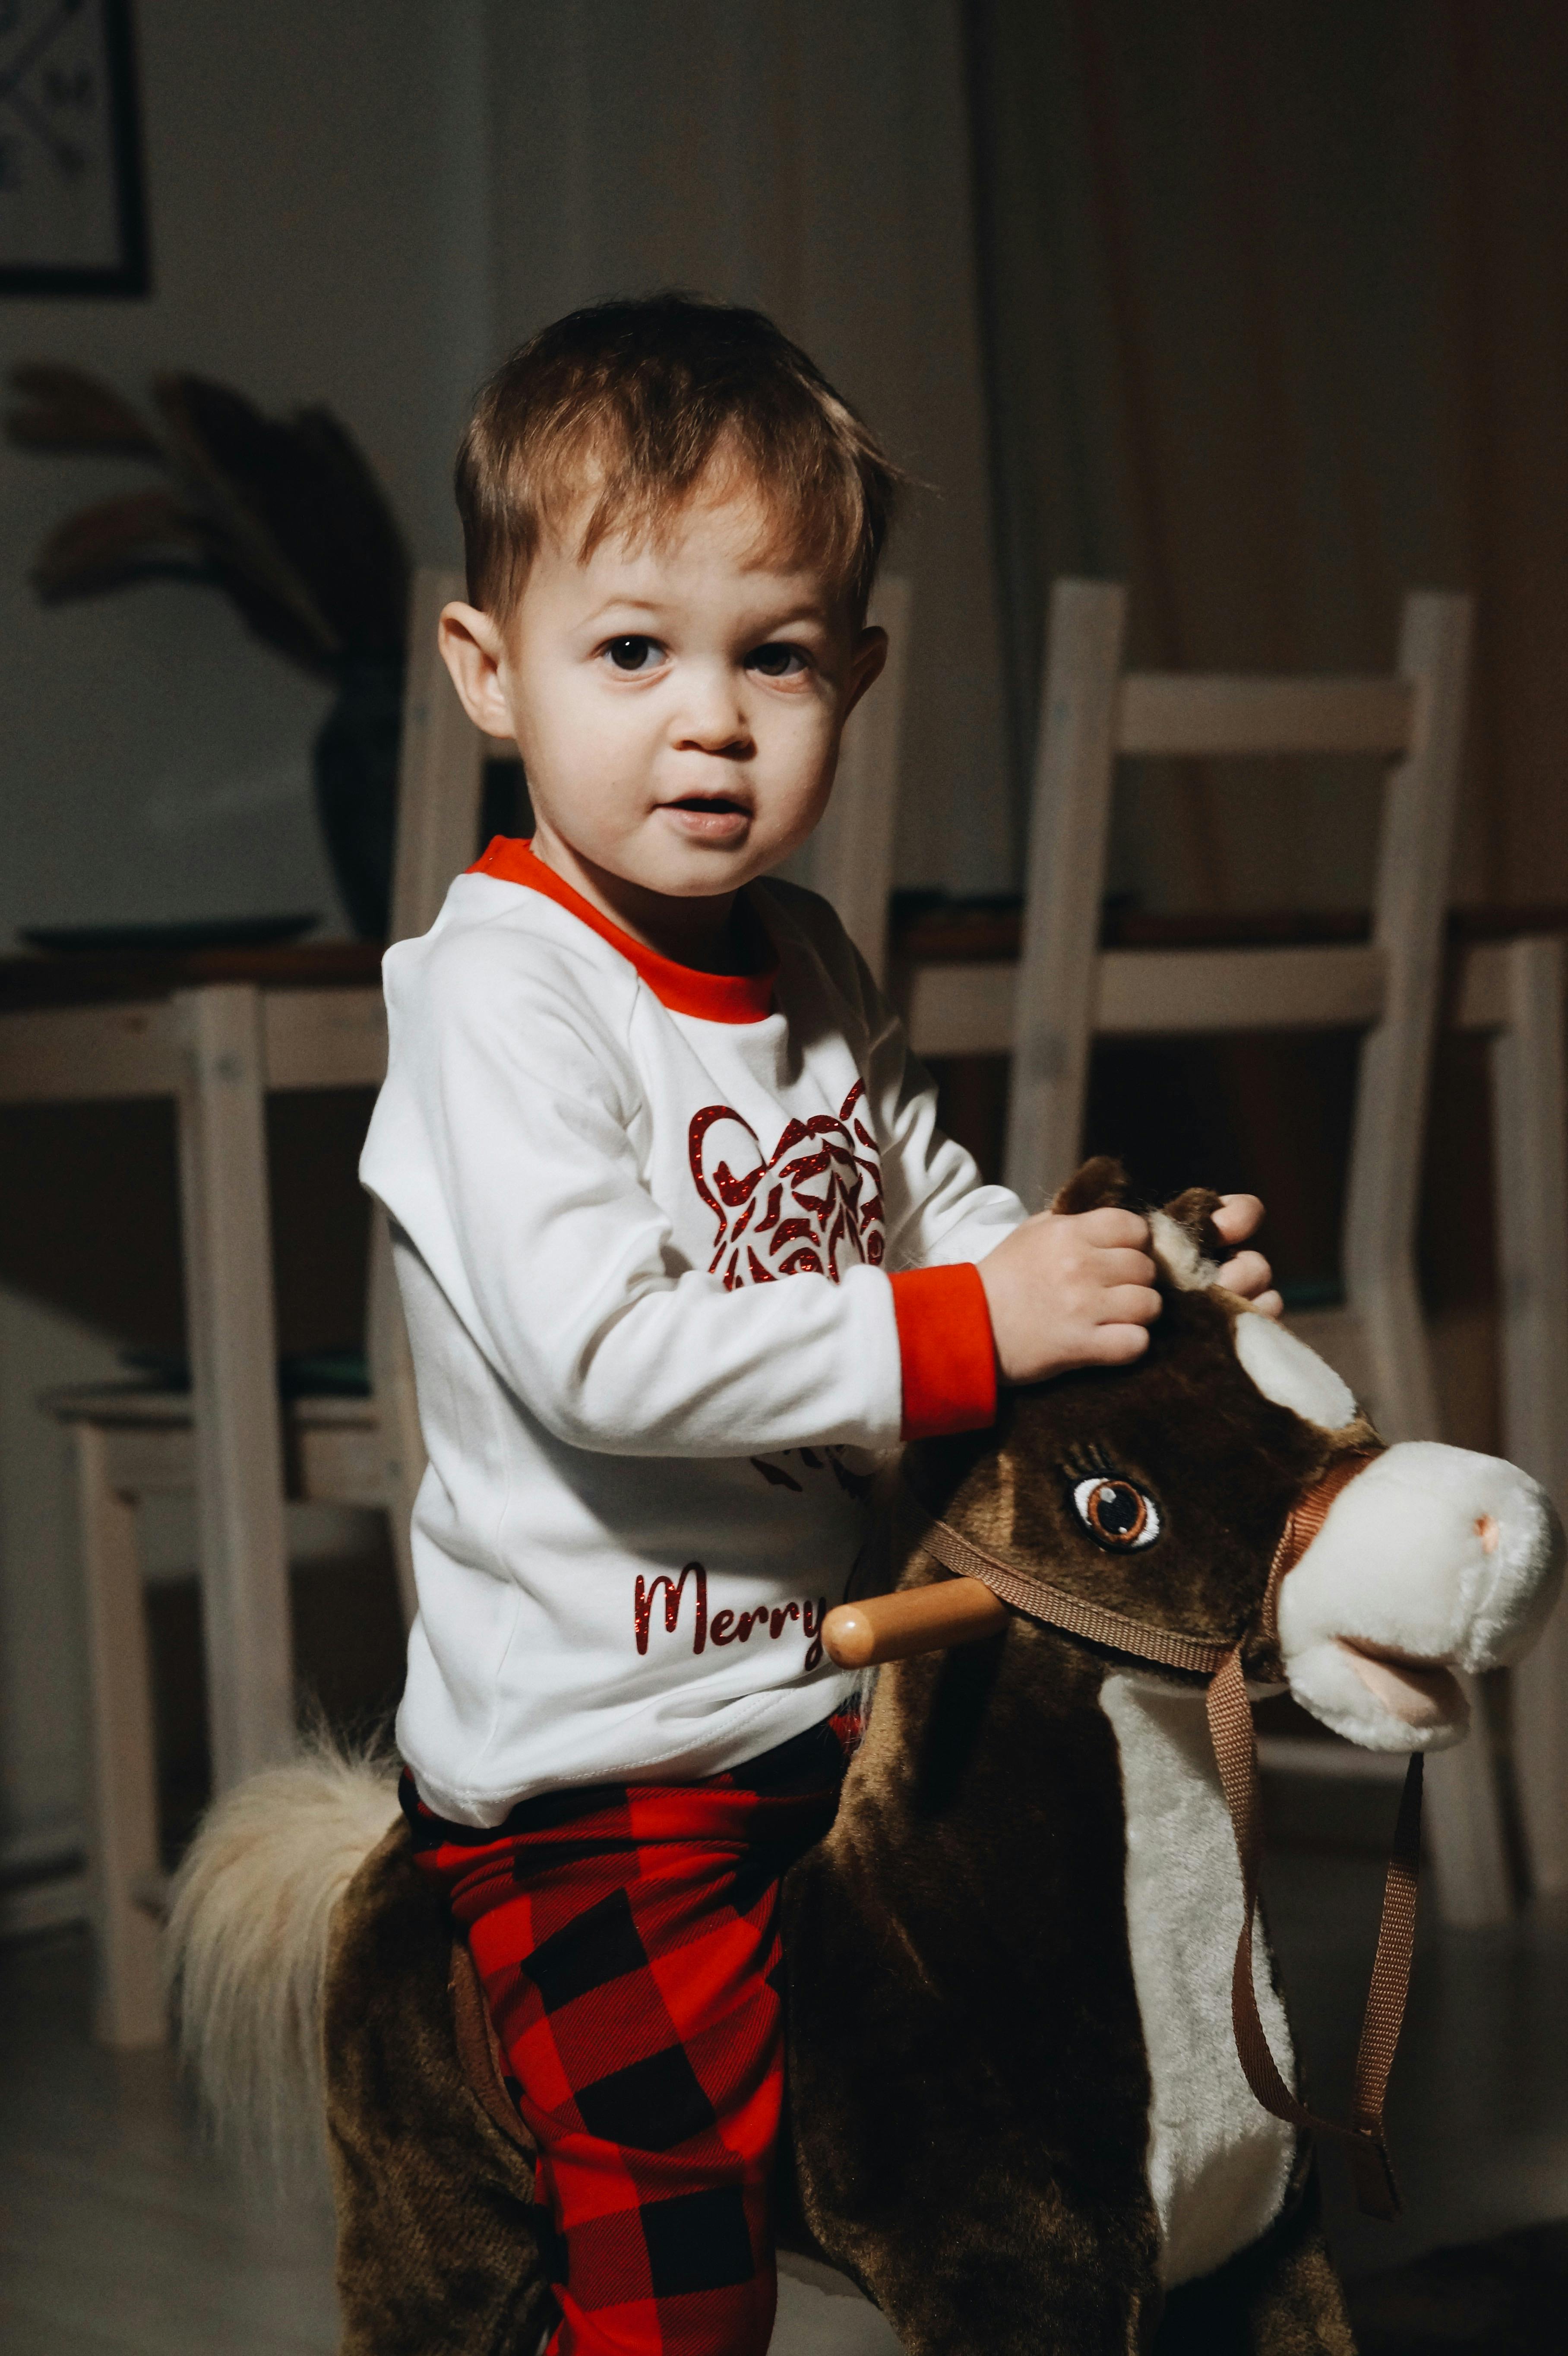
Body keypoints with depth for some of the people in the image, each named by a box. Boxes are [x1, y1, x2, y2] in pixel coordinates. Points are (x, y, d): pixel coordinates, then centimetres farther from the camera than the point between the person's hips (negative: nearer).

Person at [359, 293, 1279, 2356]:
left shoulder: (808, 968, 7)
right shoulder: (503, 990, -20)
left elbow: (932, 1212, 20)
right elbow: (598, 1350, -29)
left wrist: (1129, 1265, 0)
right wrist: (962, 1331, -26)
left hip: (821, 1681, 8)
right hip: (592, 1754, -8)